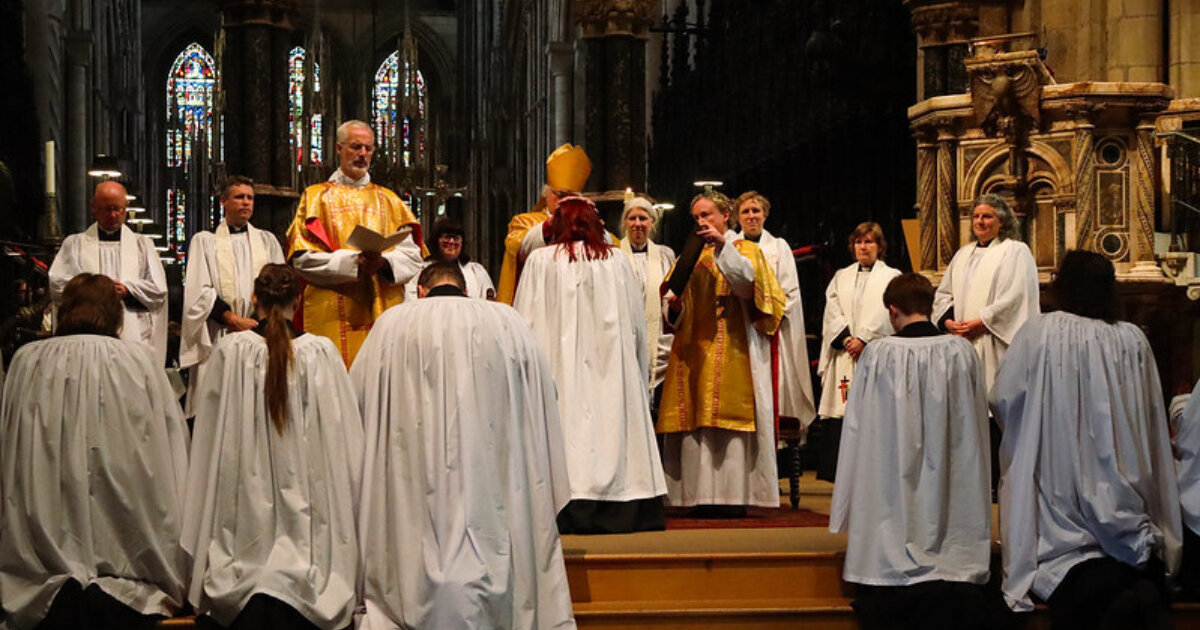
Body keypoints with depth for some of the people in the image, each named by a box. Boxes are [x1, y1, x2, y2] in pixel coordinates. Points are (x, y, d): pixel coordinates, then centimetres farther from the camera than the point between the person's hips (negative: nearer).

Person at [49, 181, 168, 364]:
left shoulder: (142, 244, 17)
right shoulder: (75, 244, 16)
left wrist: (128, 290, -7)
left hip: (133, 336, 1)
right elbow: (56, 286, 4)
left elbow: (159, 290, 8)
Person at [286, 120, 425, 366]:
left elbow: (412, 254, 7)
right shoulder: (316, 197, 12)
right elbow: (303, 258, -2)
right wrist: (353, 262, -15)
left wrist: (383, 262, -14)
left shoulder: (389, 200, 20)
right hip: (333, 317, -3)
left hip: (384, 314, 3)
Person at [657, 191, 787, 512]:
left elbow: (746, 280, -15)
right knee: (697, 422, -1)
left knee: (728, 418, -11)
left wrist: (722, 246, -22)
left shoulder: (744, 249, 7)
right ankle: (705, 495, 0)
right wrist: (676, 307, -2)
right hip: (696, 349, 5)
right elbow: (679, 315, 20)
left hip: (731, 349, -5)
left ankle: (732, 495, -10)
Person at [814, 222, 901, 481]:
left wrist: (863, 340, -13)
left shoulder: (892, 277, 10)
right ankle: (842, 473, -4)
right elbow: (832, 311, 9)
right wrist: (846, 339, -8)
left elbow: (886, 314, -2)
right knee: (840, 416, -6)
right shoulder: (841, 277, 21)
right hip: (844, 355, 3)